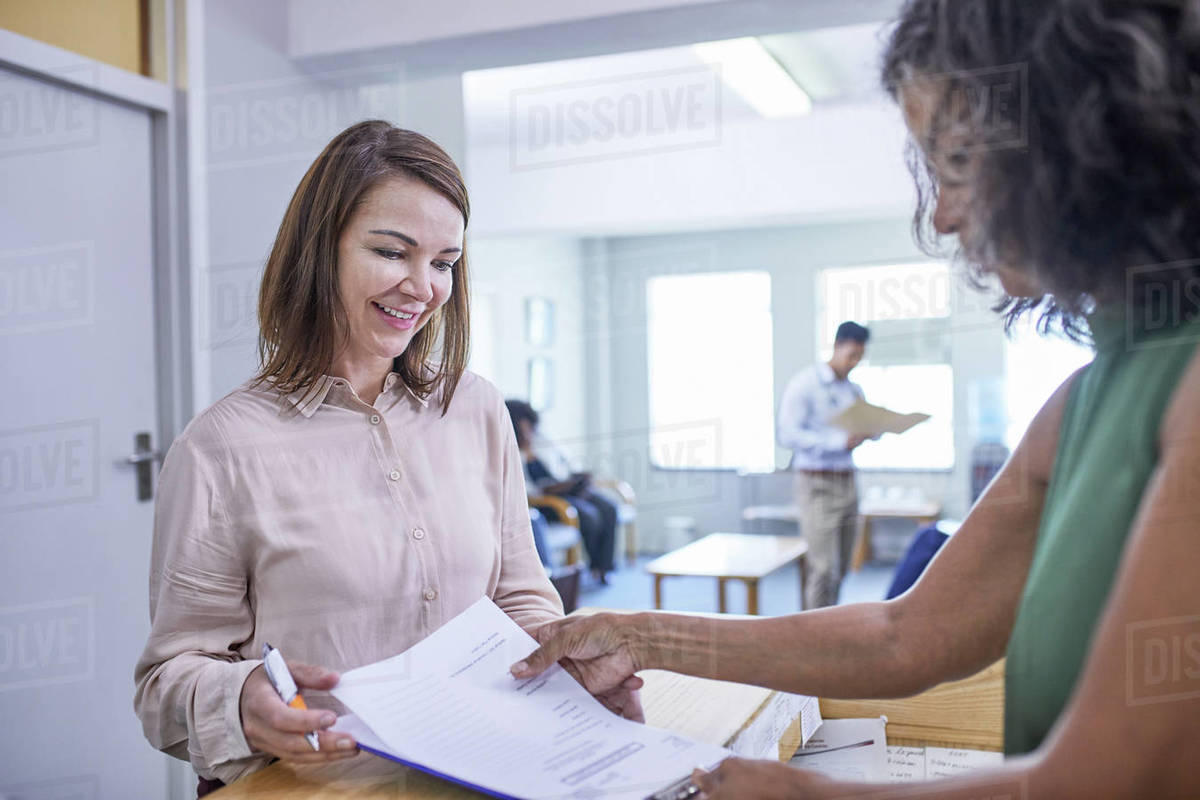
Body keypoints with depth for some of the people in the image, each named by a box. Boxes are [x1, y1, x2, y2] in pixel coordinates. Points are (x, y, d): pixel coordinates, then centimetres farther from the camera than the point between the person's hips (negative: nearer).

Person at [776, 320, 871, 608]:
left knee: (841, 568, 10)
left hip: (847, 482, 7)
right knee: (822, 567, -8)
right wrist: (840, 441, -24)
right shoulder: (803, 385, -8)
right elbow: (787, 434, -17)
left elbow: (863, 428, 21)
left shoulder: (854, 390, 14)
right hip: (817, 484, -7)